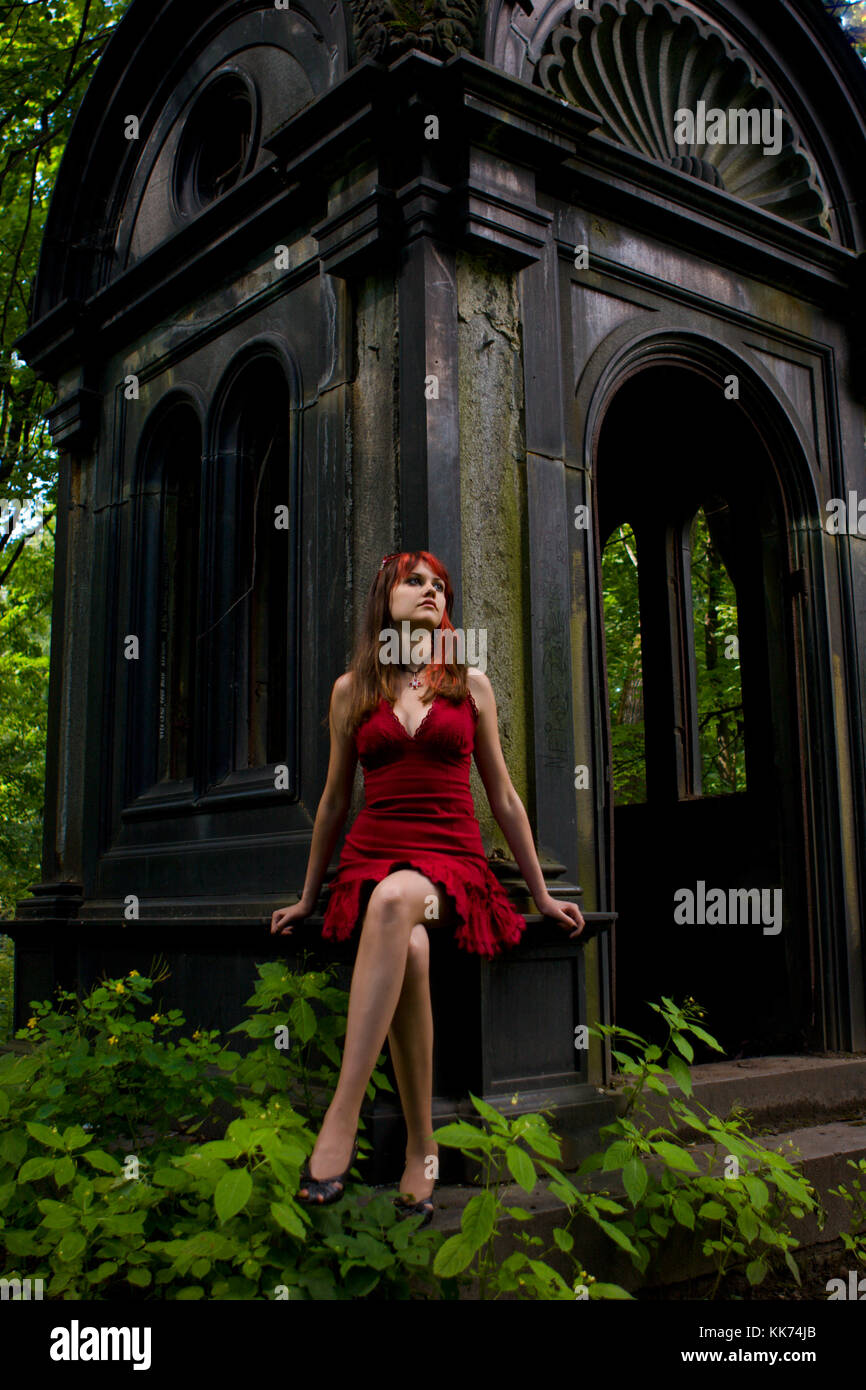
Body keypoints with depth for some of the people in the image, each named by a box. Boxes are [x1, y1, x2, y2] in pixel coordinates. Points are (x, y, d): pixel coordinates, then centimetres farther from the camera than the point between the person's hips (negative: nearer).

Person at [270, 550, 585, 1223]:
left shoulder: (471, 684, 13)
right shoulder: (352, 689, 13)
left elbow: (504, 799, 15)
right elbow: (334, 801, 20)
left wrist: (542, 894, 15)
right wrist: (307, 896, 22)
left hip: (452, 859, -1)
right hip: (372, 856, 1)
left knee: (394, 899, -38)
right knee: (408, 951, -34)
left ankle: (341, 1119, -38)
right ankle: (422, 1147, -23)